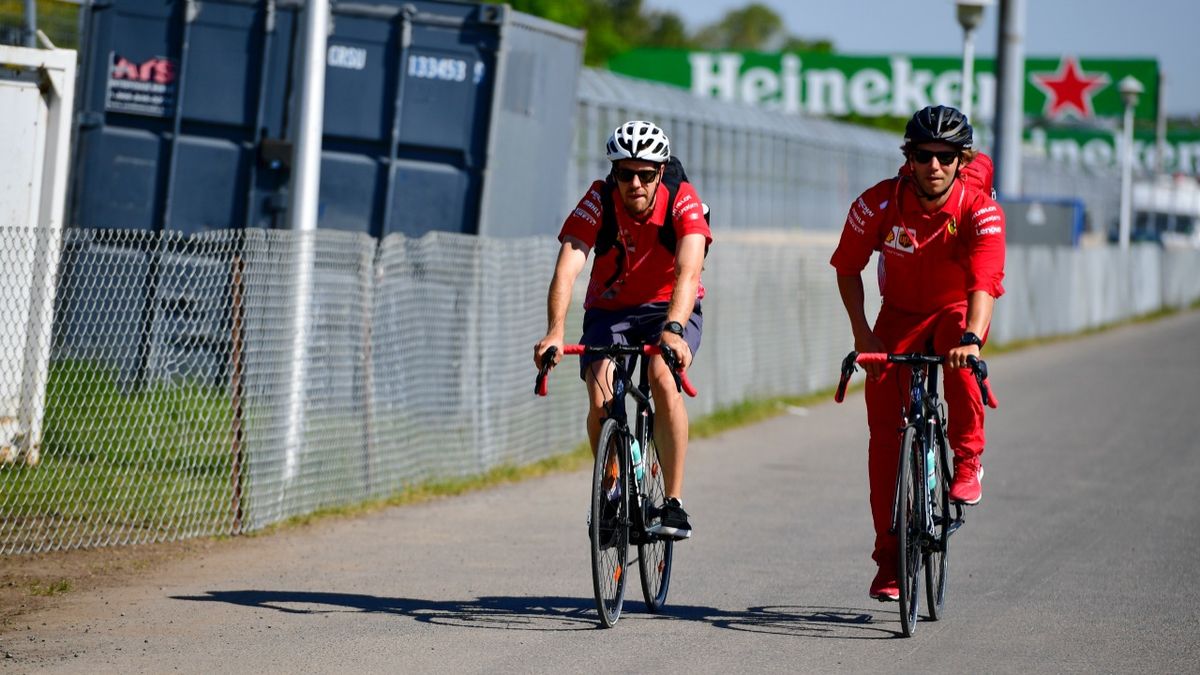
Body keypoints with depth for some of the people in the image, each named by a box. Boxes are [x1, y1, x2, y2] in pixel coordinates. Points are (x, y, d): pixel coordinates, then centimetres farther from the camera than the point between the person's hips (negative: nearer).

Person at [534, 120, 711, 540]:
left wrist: (673, 329, -54)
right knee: (601, 399, -22)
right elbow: (566, 270, -31)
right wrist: (555, 333, -48)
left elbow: (688, 272, -36)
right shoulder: (598, 202, -21)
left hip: (671, 312, -1)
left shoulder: (683, 202, -22)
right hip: (609, 312, 1)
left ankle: (674, 502, -23)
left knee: (664, 378, -31)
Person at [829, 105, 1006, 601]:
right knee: (885, 435, -6)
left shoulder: (980, 210, -25)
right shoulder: (878, 204, -20)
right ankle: (889, 554, 4)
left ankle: (967, 462, -17)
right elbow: (847, 268, -6)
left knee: (960, 354, -38)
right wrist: (861, 331, -16)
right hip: (899, 314, 2)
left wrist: (971, 337, -53)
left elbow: (985, 283, -36)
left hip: (956, 310, -2)